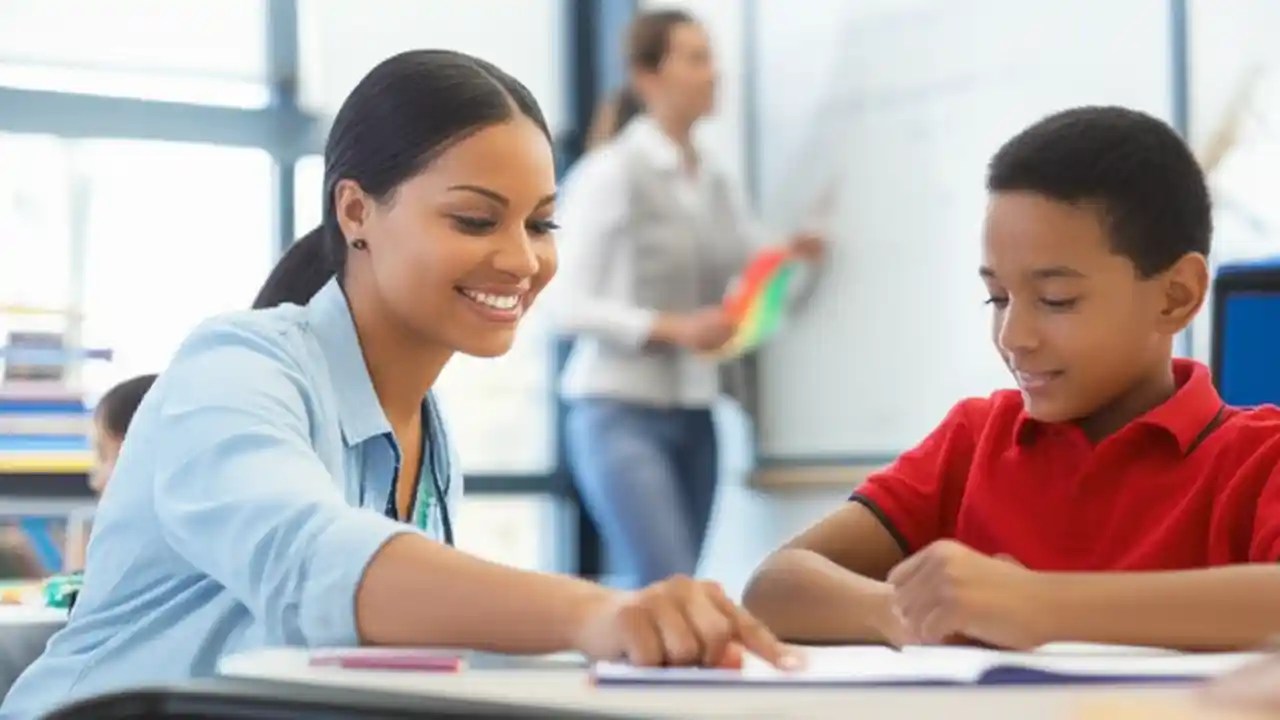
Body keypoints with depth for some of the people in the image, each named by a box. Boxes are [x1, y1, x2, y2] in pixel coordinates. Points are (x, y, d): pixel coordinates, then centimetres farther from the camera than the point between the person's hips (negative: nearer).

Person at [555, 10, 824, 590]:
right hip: (620, 413, -6)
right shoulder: (611, 173, -8)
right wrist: (674, 328, -22)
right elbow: (571, 304, -12)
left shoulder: (714, 183, 11)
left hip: (692, 416, 6)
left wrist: (791, 262, -9)